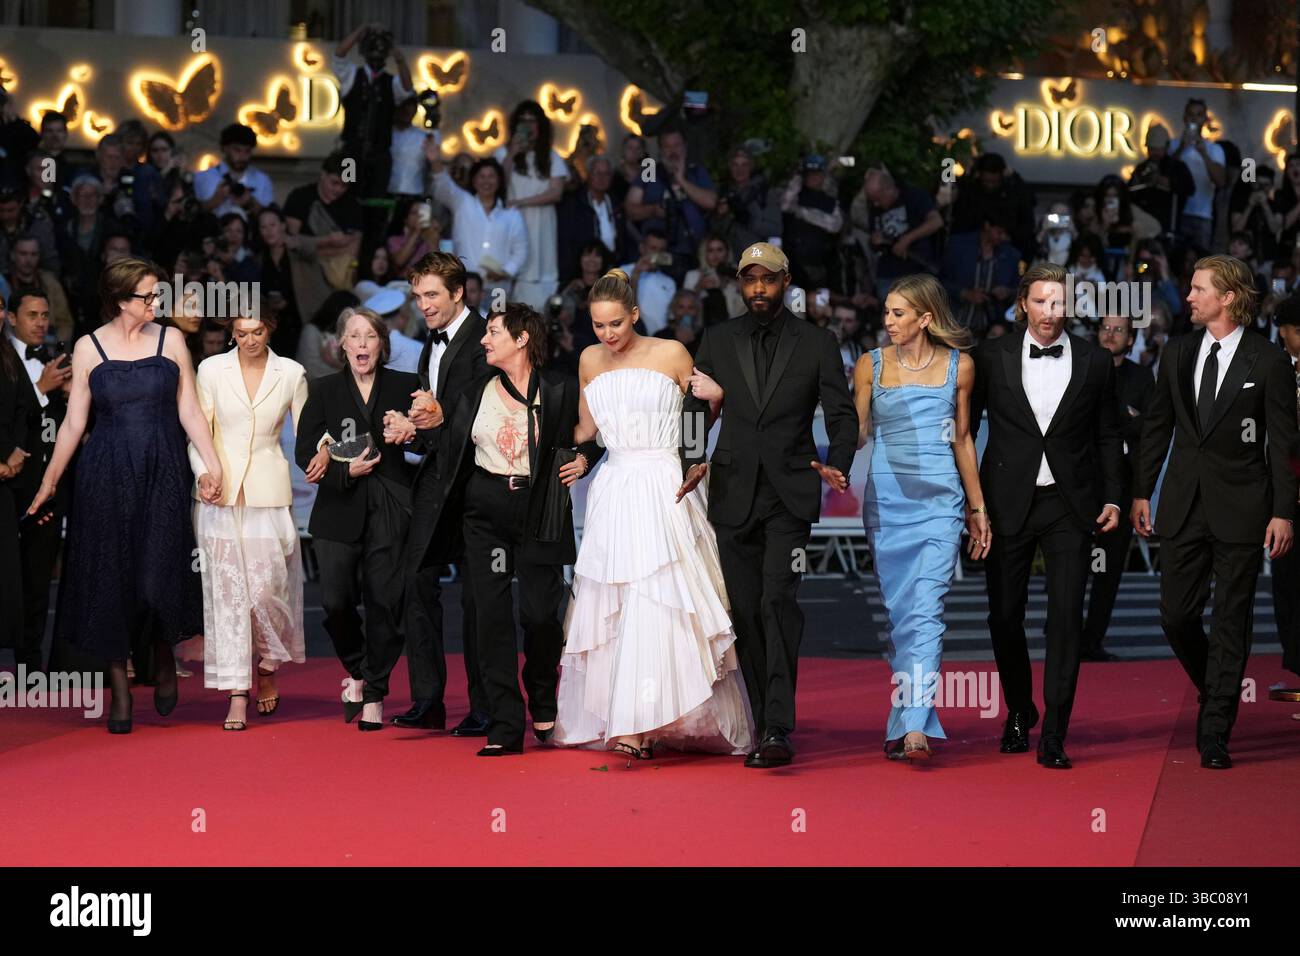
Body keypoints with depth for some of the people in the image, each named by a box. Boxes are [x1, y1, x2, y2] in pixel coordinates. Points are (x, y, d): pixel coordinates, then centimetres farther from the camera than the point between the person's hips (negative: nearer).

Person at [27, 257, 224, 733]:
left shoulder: (170, 341, 4)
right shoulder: (88, 347, 2)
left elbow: (190, 411, 4)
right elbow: (74, 422, 6)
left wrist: (212, 465, -7)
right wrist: (49, 482, 6)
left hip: (163, 475, 0)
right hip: (106, 477, 0)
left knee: (159, 577, -7)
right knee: (110, 580, 2)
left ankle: (164, 657, 23)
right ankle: (120, 691, 13)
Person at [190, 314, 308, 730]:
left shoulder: (291, 374, 4)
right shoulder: (211, 370, 3)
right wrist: (204, 474, -14)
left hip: (267, 490, 0)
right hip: (220, 492, 0)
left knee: (265, 587, -6)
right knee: (226, 590, -3)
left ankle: (268, 667, 24)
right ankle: (237, 696, 0)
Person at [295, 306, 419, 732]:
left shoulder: (405, 386, 9)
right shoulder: (324, 390, 10)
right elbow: (305, 452, 4)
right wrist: (347, 471, -9)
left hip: (390, 510, -1)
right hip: (340, 510, 1)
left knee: (384, 601, -5)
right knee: (336, 601, -8)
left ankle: (374, 694, 8)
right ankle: (356, 671, 19)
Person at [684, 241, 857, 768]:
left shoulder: (817, 344, 5)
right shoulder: (718, 340, 11)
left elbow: (842, 414, 3)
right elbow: (697, 407, 14)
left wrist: (837, 466, -15)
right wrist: (695, 458, -3)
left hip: (791, 495, -3)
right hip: (734, 494, 3)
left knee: (778, 600, -17)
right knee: (745, 610, 4)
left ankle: (779, 729, -21)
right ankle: (762, 721, 13)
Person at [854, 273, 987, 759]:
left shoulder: (959, 365, 5)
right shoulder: (871, 365, 5)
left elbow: (962, 438, 12)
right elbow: (858, 432, 6)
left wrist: (977, 506, 14)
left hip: (940, 499, -1)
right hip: (886, 497, 1)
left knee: (926, 610, -12)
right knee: (899, 611, 5)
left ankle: (912, 727, -19)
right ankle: (911, 718, 14)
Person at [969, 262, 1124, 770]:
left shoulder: (1095, 362, 4)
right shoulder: (992, 356, 2)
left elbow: (1107, 436, 11)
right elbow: (966, 426, 7)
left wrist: (1112, 496, 4)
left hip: (1070, 506, 0)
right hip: (1008, 503, 0)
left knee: (1066, 616, -7)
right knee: (1004, 615, 5)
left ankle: (1053, 737, -3)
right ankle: (1019, 713, 29)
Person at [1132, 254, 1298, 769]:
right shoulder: (1177, 353, 7)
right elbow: (1157, 426, 13)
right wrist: (1141, 492, 10)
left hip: (1241, 508, -4)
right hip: (1183, 505, 4)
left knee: (1230, 621, 1)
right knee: (1175, 616, 4)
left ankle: (1215, 735, 5)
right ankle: (1213, 690, 31)